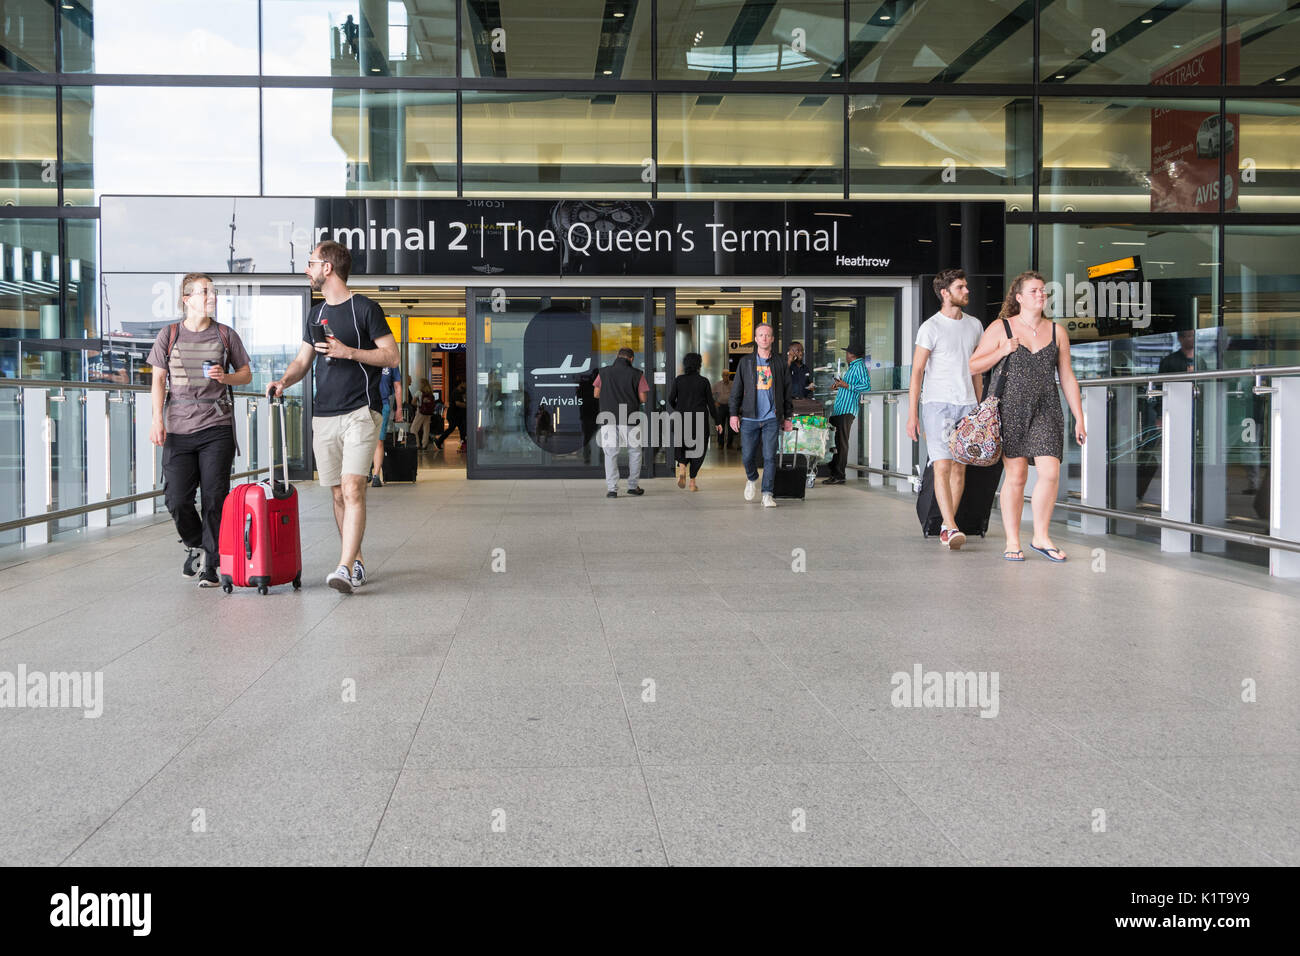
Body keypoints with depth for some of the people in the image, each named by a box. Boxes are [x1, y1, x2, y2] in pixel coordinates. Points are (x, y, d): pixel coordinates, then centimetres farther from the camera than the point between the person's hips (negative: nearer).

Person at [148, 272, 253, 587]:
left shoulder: (226, 335, 8)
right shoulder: (169, 335, 8)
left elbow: (246, 374, 14)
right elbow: (159, 379, 7)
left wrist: (225, 377, -7)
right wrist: (157, 419, -3)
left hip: (217, 428, 0)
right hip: (178, 428, 0)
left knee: (214, 498, -4)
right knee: (176, 499, -4)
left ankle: (210, 565, 6)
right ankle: (195, 546, 25)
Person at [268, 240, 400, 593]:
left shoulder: (365, 308, -2)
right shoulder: (316, 315, 18)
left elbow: (391, 356, -5)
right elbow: (303, 360, 21)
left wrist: (349, 352, -15)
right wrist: (284, 381, 1)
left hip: (360, 412, -7)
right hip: (324, 416, 7)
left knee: (352, 488, -17)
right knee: (339, 494, 8)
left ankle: (345, 569, -23)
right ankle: (357, 561, 18)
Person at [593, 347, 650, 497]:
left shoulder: (604, 372, 4)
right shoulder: (637, 374, -1)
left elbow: (596, 394, 6)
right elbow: (643, 398, -2)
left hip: (608, 417, 1)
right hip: (630, 417, -1)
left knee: (610, 453, 3)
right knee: (634, 451, 15)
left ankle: (611, 488, -5)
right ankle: (633, 486, 19)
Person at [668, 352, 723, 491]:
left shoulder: (678, 380, -1)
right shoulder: (703, 381, -3)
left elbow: (671, 400, -1)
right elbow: (711, 403, -2)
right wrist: (717, 422, 6)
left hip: (682, 420, 1)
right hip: (700, 420, -1)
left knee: (682, 448, 17)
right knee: (698, 449, 12)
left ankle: (682, 467, -13)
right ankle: (692, 481, 7)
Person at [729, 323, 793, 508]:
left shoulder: (780, 363, 7)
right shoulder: (745, 362, 7)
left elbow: (787, 391, 11)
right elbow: (736, 390, 7)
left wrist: (787, 417, 9)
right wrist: (734, 413, 0)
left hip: (772, 418, 0)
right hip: (749, 417, 0)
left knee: (770, 457, -5)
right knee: (747, 456, 3)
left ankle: (767, 495, 0)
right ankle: (752, 479, 33)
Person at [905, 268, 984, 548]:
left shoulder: (975, 325, 13)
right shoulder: (930, 328, -5)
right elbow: (917, 372, -6)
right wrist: (912, 415, -11)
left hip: (967, 404, 5)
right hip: (937, 404, -5)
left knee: (959, 469, 5)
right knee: (942, 466, -13)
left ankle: (946, 527, 12)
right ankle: (951, 528, -19)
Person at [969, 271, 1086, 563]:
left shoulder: (1057, 333, 11)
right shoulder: (1000, 329, 3)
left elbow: (1067, 377, 14)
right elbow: (973, 367, 3)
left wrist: (1079, 418, 11)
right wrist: (1001, 351, -13)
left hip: (1046, 410, 3)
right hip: (1011, 409, -3)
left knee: (1050, 472, -9)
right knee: (1015, 474, -3)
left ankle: (1040, 537, 7)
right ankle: (1012, 541, 7)